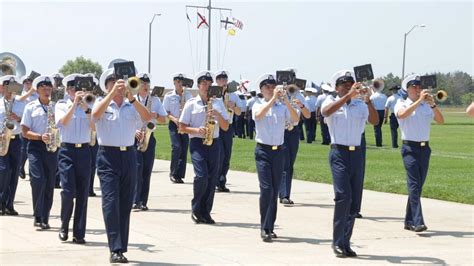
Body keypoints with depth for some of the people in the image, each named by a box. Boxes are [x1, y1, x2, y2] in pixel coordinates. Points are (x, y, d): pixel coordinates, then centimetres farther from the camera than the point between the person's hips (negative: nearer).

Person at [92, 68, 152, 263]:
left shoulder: (132, 106, 9)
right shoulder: (102, 103, 3)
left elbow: (147, 118, -8)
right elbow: (95, 114, -18)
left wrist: (131, 98, -19)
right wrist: (112, 93, -21)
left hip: (129, 155, 3)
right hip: (108, 156, -3)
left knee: (125, 204, 7)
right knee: (110, 203, -10)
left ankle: (122, 248, 15)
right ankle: (115, 249, -12)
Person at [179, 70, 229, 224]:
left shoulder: (218, 103, 11)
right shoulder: (191, 104, 3)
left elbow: (225, 127, 8)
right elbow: (182, 127, 2)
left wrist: (217, 114, -9)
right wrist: (196, 130, -15)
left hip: (214, 143, 3)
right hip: (197, 143, -3)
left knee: (212, 179, 1)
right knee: (202, 176, -16)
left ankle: (206, 212, 10)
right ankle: (196, 210, 1)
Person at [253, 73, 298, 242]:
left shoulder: (282, 106, 8)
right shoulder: (258, 105, 3)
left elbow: (295, 120, -8)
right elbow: (258, 115, -20)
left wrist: (286, 101, -20)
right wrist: (273, 99, -25)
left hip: (279, 151, 3)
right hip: (263, 150, -3)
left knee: (275, 191, 6)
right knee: (266, 189, -13)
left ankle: (270, 227, 15)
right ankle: (264, 229, -10)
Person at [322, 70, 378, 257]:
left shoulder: (360, 105, 11)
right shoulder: (331, 101, 4)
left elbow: (374, 121, -5)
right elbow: (326, 112, -20)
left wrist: (368, 101, -20)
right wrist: (348, 96, -28)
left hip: (356, 153, 4)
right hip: (339, 153, -4)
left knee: (355, 200, 4)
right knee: (343, 196, -17)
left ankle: (345, 242, 14)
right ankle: (337, 243, -9)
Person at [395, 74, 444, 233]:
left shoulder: (426, 106, 11)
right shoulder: (401, 104, 1)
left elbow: (441, 121, 1)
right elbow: (402, 114, -22)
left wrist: (432, 104, -13)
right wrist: (419, 100, -23)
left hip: (425, 148, 5)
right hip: (410, 148, -5)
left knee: (418, 185, 8)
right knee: (414, 184, -14)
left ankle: (409, 222, 18)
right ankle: (417, 222, -20)